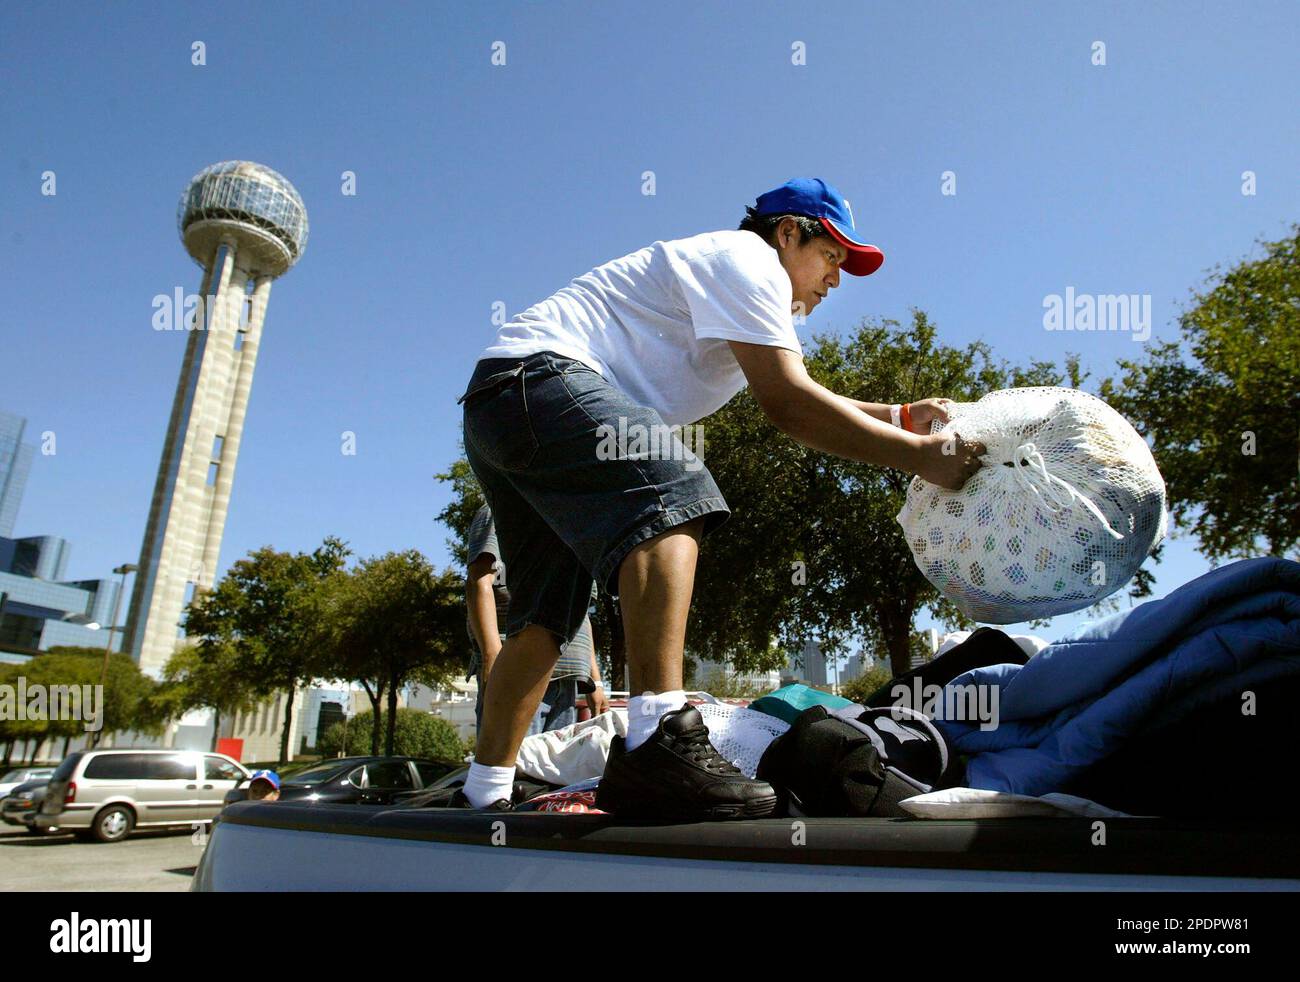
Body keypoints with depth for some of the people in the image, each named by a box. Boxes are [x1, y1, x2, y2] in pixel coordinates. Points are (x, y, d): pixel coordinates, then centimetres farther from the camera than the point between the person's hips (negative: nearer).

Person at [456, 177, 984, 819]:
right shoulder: (748, 257, -3)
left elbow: (796, 401, 28)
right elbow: (787, 407, -16)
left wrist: (902, 415, 20)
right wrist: (920, 456, -13)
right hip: (536, 372, -10)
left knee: (545, 615, 8)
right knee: (668, 494, -30)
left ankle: (483, 797, 12)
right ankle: (658, 743, -40)